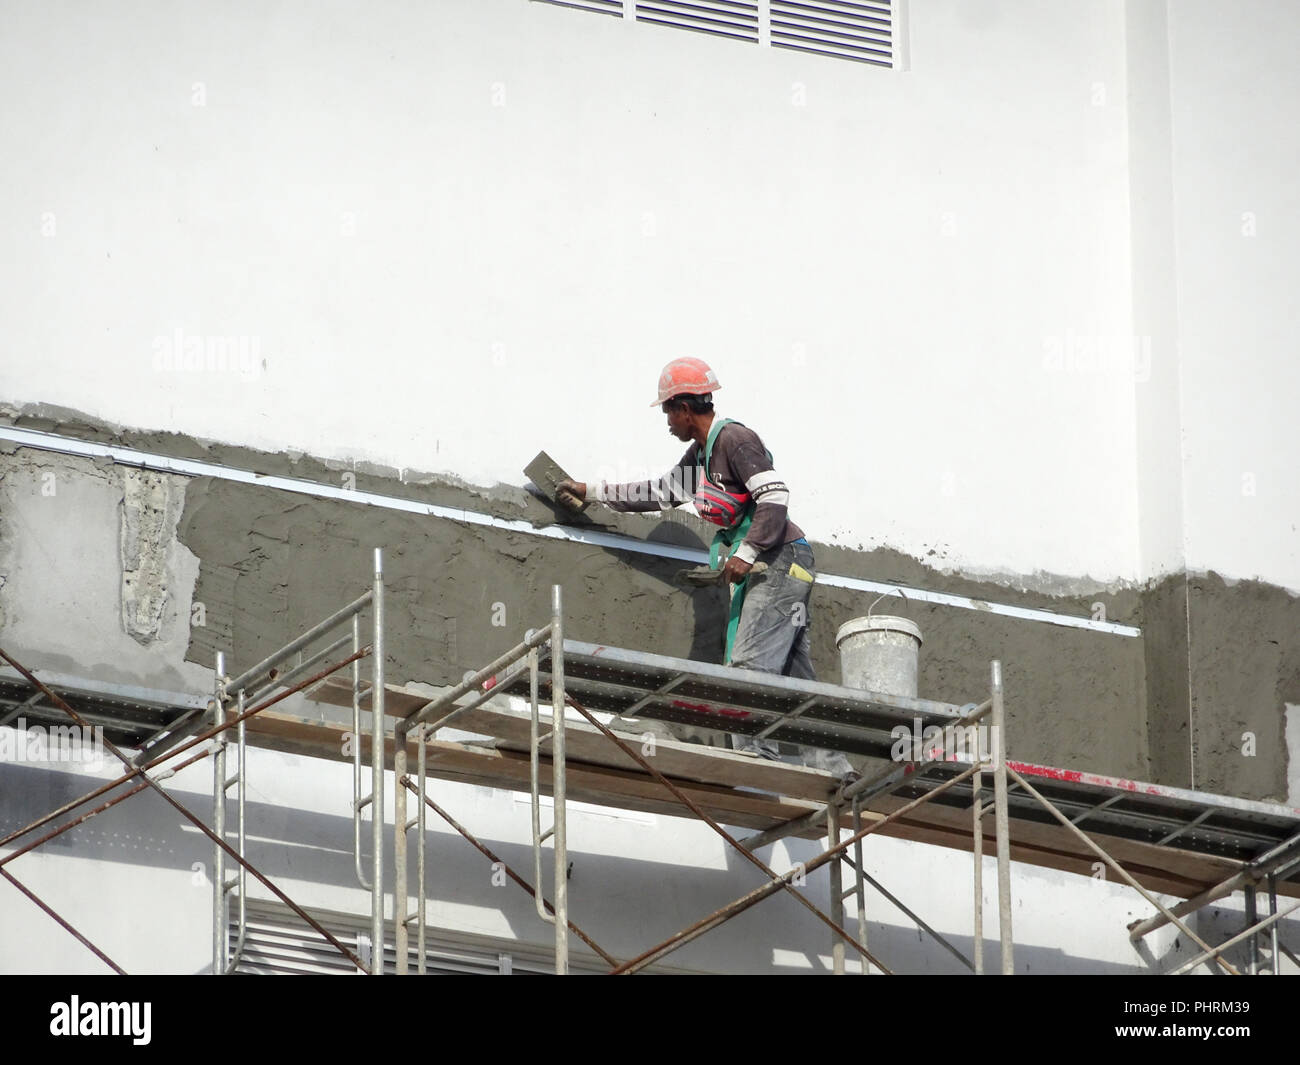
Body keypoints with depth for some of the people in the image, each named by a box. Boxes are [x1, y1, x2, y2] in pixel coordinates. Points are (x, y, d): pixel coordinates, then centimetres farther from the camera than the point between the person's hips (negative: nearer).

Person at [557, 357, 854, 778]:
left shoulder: (734, 439, -11)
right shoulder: (700, 452, 19)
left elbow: (775, 496, -19)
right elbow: (662, 492, 31)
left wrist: (746, 553, -22)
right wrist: (592, 492, 35)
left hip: (781, 559, -10)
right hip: (762, 568, 10)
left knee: (751, 663, -17)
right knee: (793, 672, 5)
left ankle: (758, 756, -22)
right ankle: (829, 766, 2)